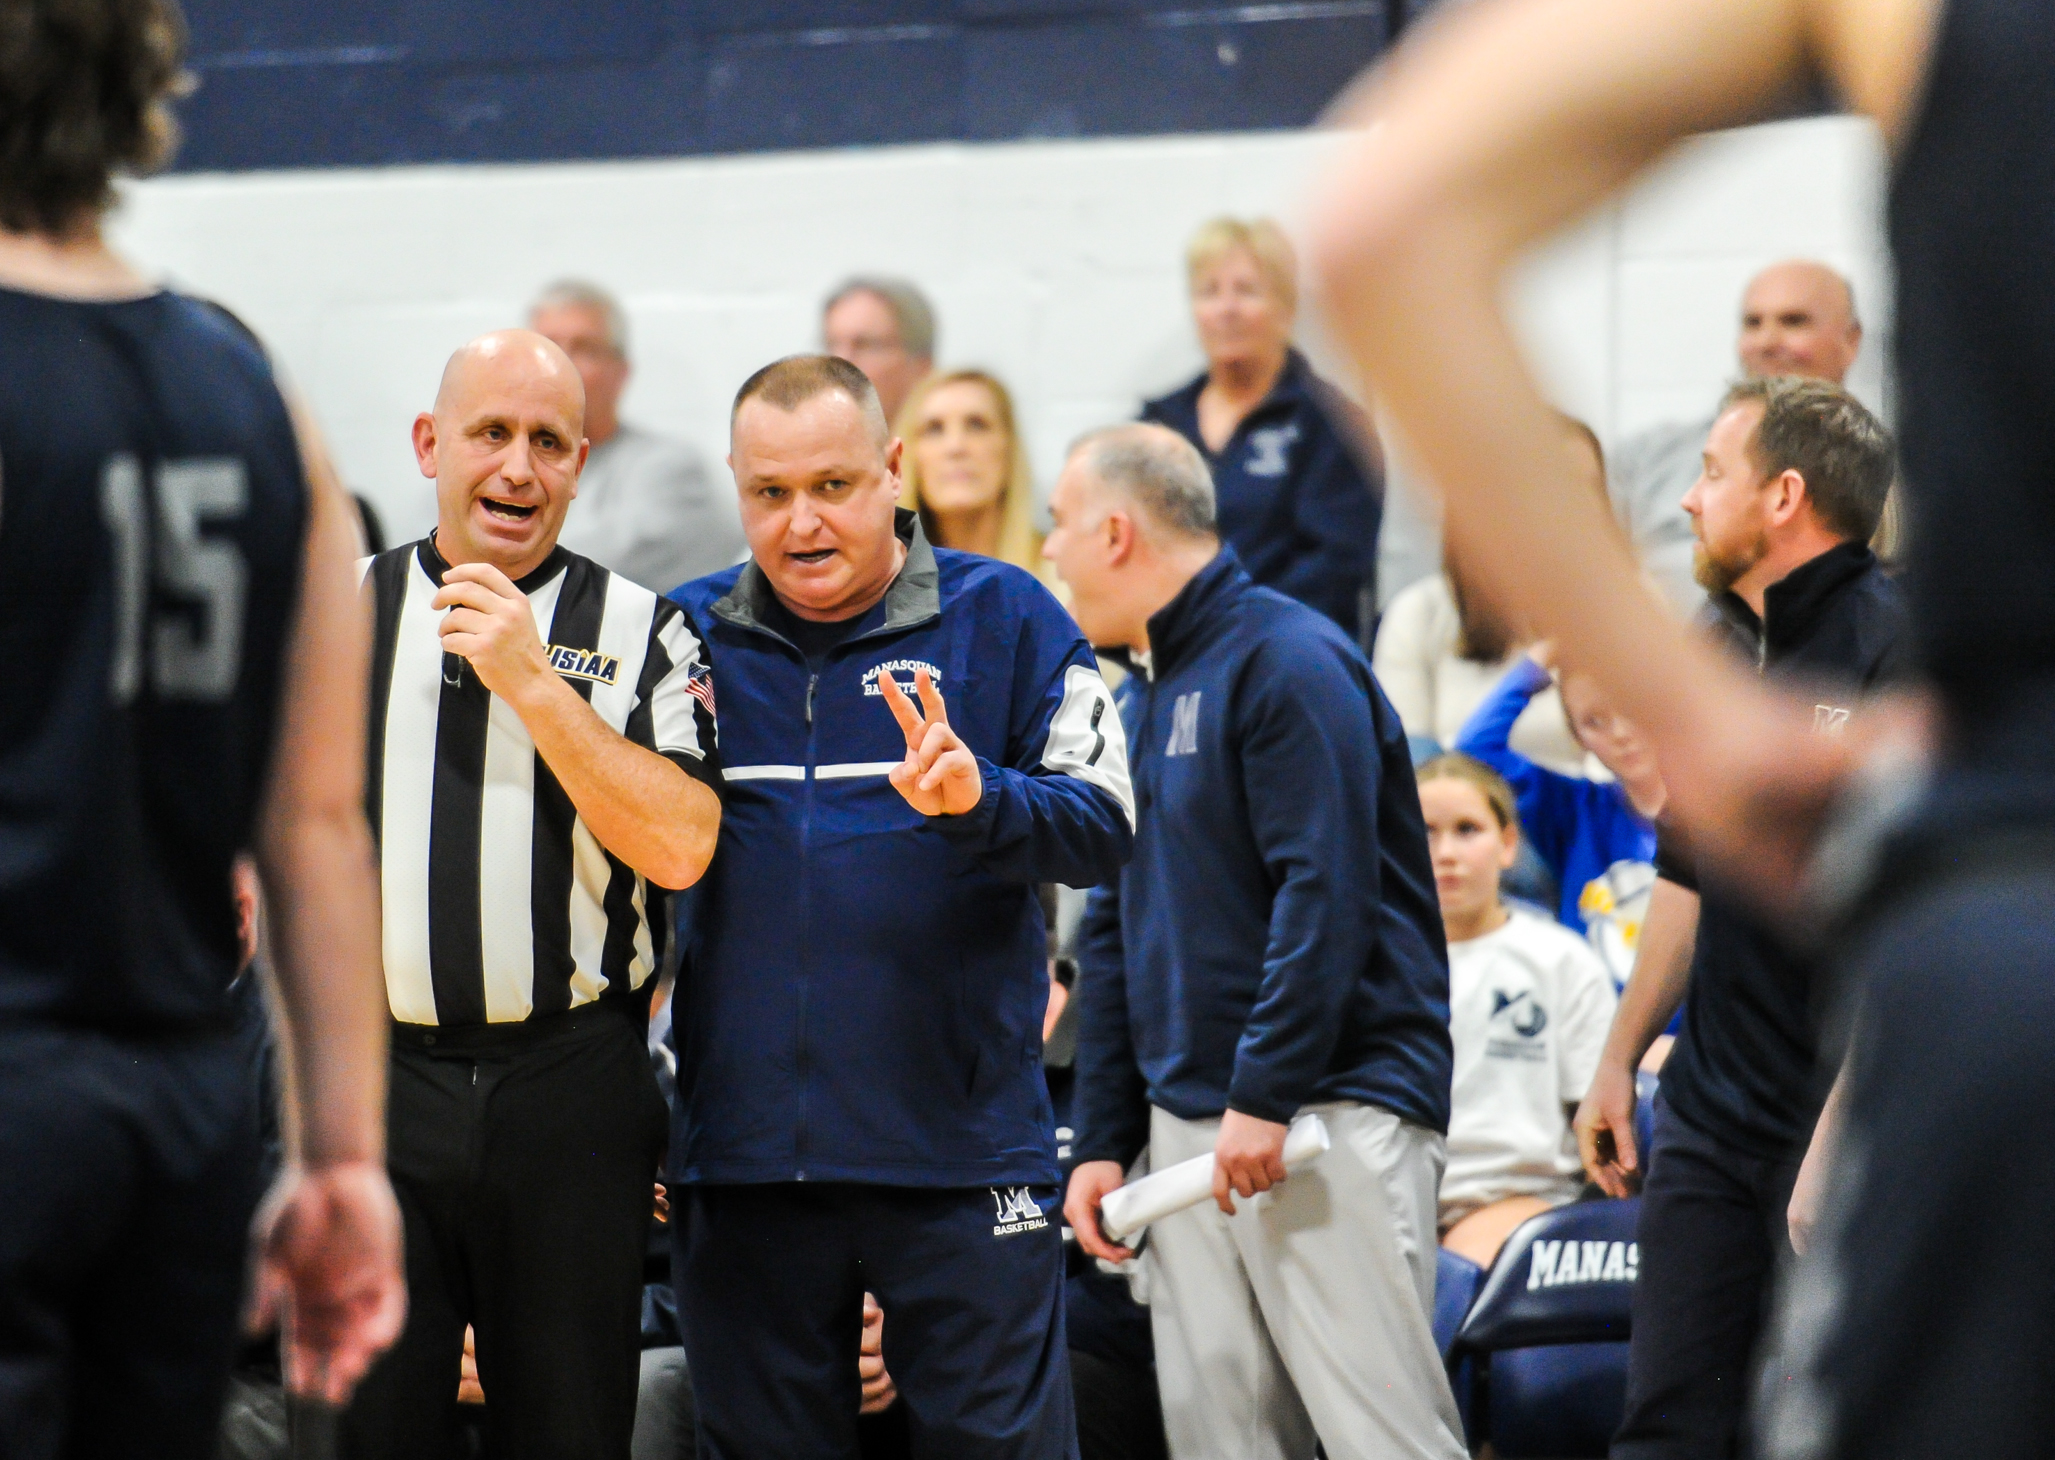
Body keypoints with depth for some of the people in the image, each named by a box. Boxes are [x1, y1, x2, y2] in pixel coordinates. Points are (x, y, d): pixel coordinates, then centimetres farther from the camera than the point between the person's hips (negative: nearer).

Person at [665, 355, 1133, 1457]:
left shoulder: (1005, 618, 1)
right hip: (742, 1157, 3)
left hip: (958, 1153, -3)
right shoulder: (689, 634, 8)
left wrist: (977, 802, -24)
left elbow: (1103, 828, -6)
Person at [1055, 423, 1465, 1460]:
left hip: (1327, 1111, -8)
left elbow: (1326, 897, -17)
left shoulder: (1287, 663, -9)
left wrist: (1265, 1098, -20)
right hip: (1185, 1126, 8)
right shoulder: (1139, 697, 19)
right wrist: (1101, 1140, 16)